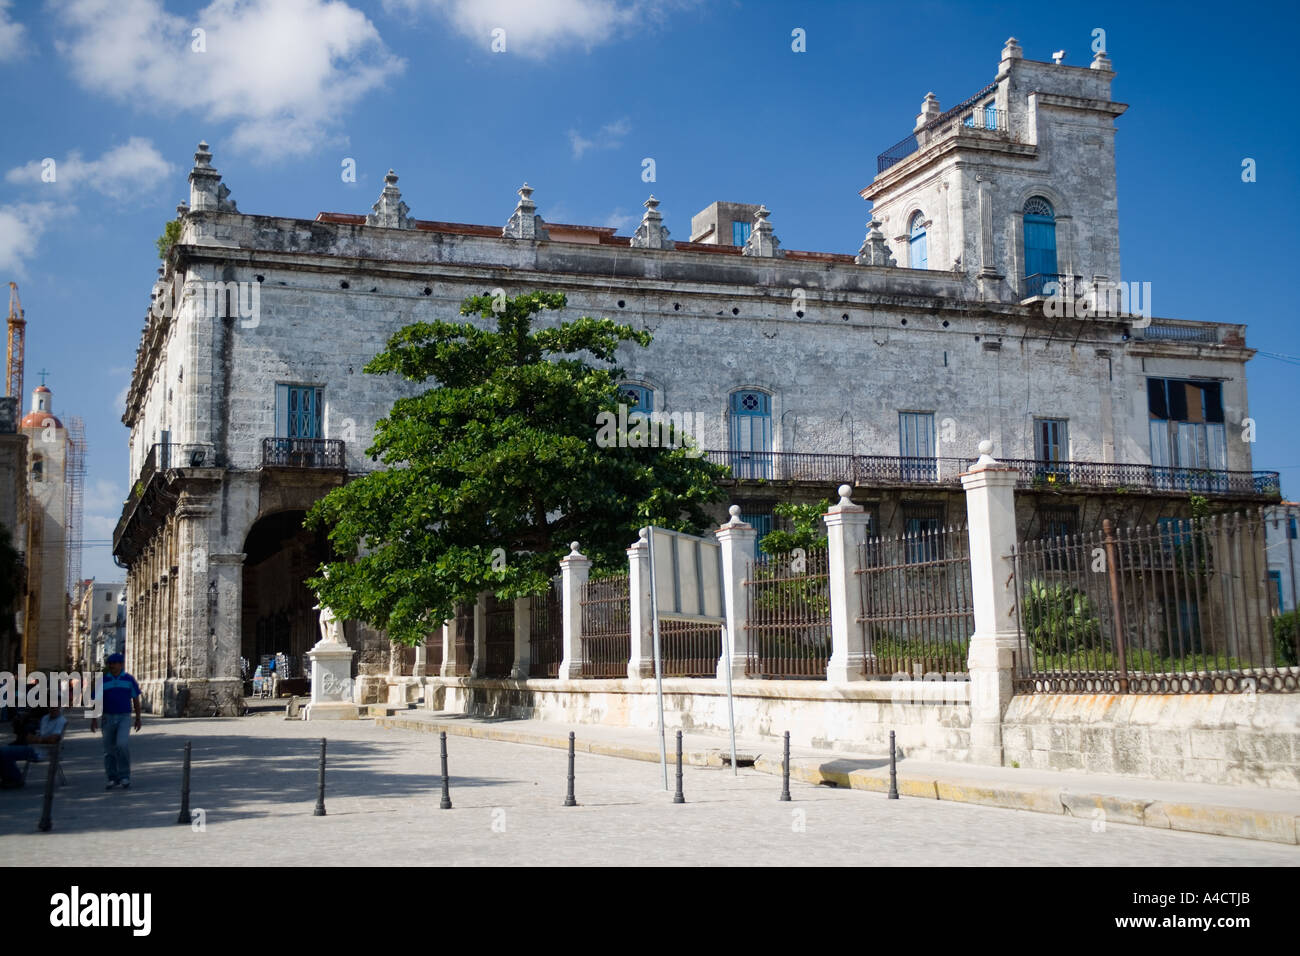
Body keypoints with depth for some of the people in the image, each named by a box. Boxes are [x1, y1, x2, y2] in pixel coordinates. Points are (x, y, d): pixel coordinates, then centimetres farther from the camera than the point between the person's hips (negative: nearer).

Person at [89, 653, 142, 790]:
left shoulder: (129, 679, -1)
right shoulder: (102, 680, 1)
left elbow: (136, 700, 5)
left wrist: (138, 719, 5)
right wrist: (93, 719, -8)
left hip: (124, 718, -2)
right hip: (108, 718, 2)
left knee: (121, 745, -21)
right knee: (109, 750, 4)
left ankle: (124, 777, -8)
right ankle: (113, 779, 18)